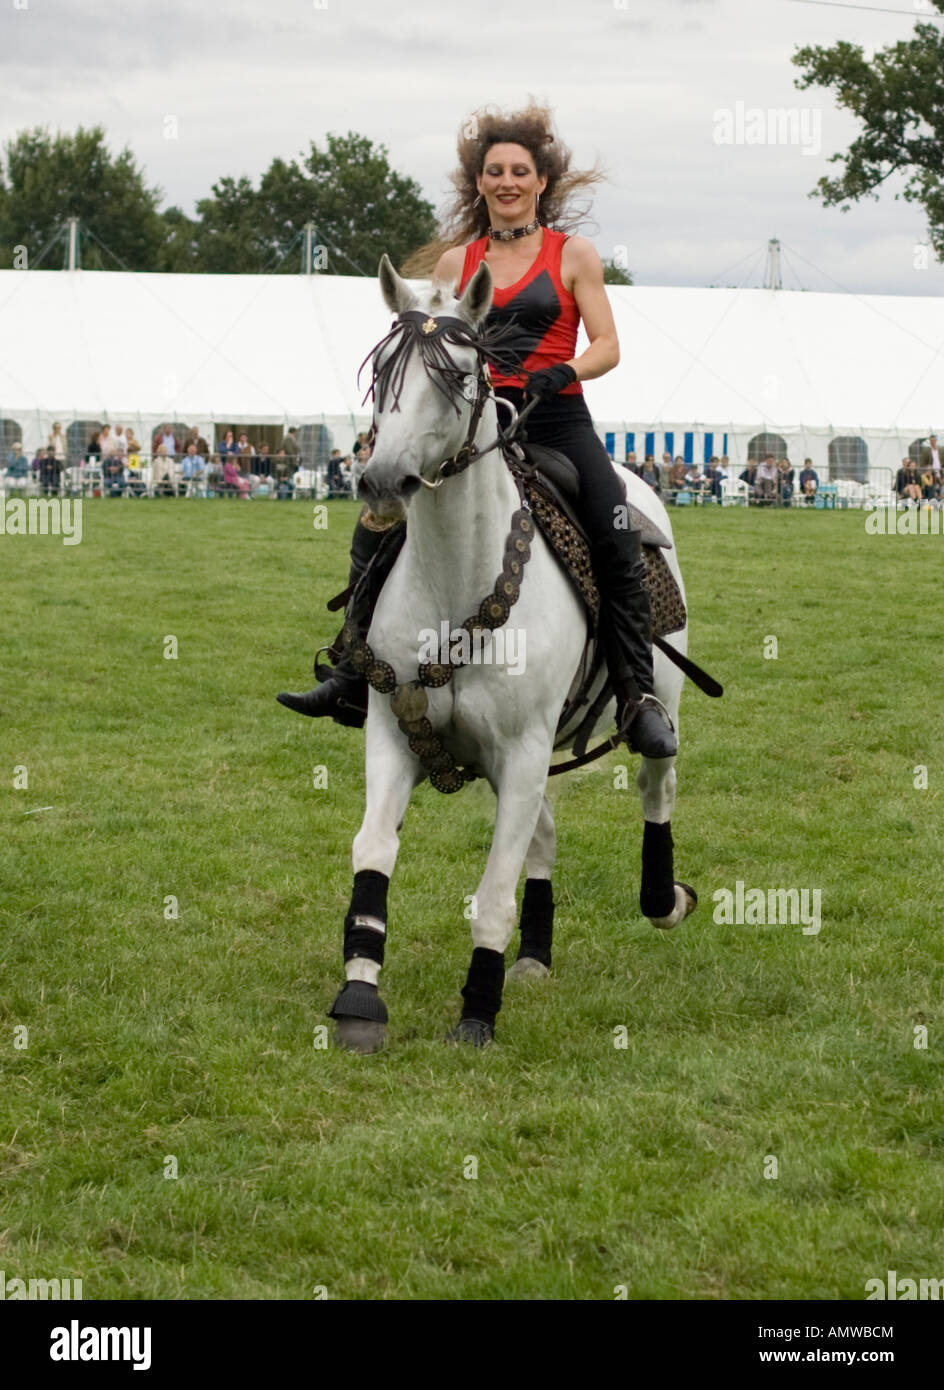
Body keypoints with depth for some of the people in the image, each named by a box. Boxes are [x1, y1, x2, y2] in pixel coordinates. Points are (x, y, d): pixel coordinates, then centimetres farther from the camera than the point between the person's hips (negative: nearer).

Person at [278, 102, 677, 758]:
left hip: (556, 421, -3)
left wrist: (563, 372, -20)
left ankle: (639, 699, -13)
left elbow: (607, 346, 0)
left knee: (619, 547, -22)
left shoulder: (573, 255, 5)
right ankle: (354, 680, -3)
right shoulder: (455, 261, 13)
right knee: (376, 525, -12)